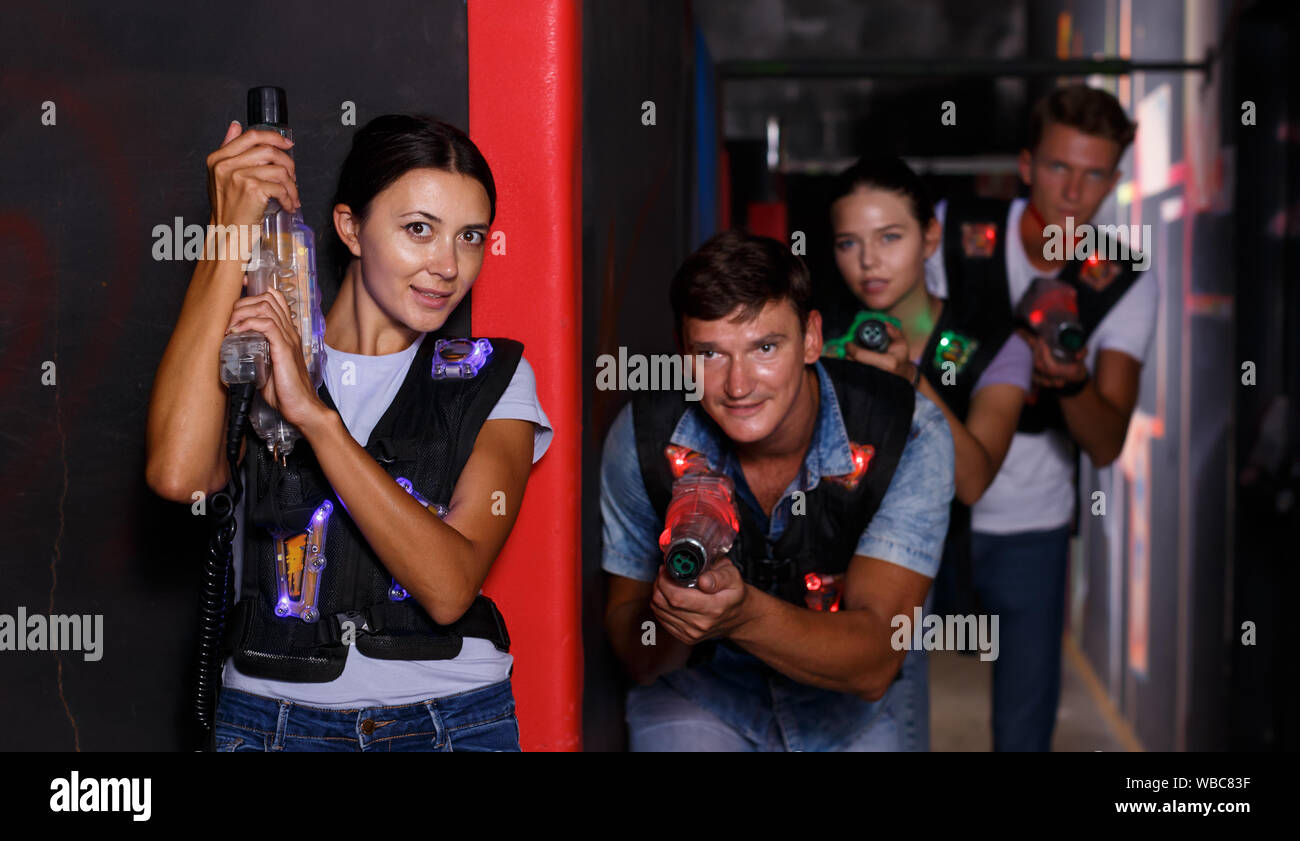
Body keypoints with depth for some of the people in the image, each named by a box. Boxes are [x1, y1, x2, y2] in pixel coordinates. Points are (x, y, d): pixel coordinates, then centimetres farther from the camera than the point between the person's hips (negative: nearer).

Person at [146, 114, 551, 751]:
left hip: (453, 720, -1)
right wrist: (231, 241, -14)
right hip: (271, 717, 1)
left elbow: (449, 588, -12)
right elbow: (177, 474, -18)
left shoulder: (493, 380, 3)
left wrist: (315, 414, -19)